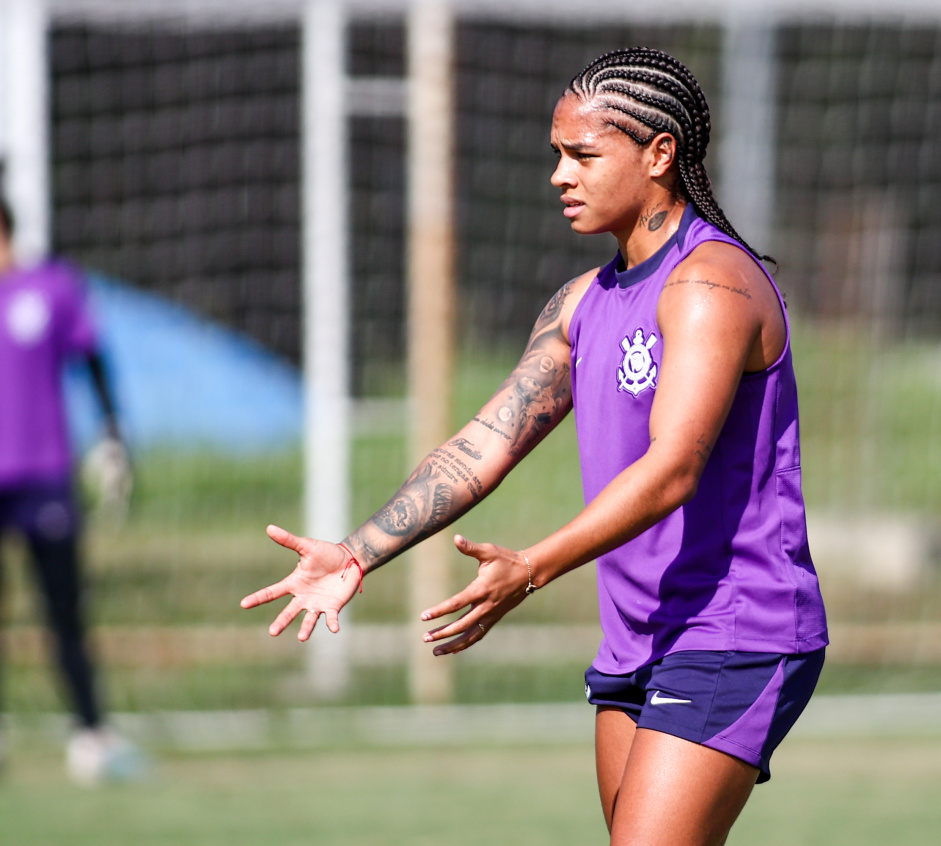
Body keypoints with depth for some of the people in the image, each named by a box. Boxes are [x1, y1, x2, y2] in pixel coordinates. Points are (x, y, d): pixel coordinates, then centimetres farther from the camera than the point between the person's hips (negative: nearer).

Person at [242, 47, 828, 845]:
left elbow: (672, 470, -27)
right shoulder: (584, 302, 13)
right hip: (638, 647, 9)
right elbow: (484, 447, 10)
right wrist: (358, 553, -2)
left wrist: (533, 569, -37)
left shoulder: (713, 283, -16)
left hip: (734, 641, -9)